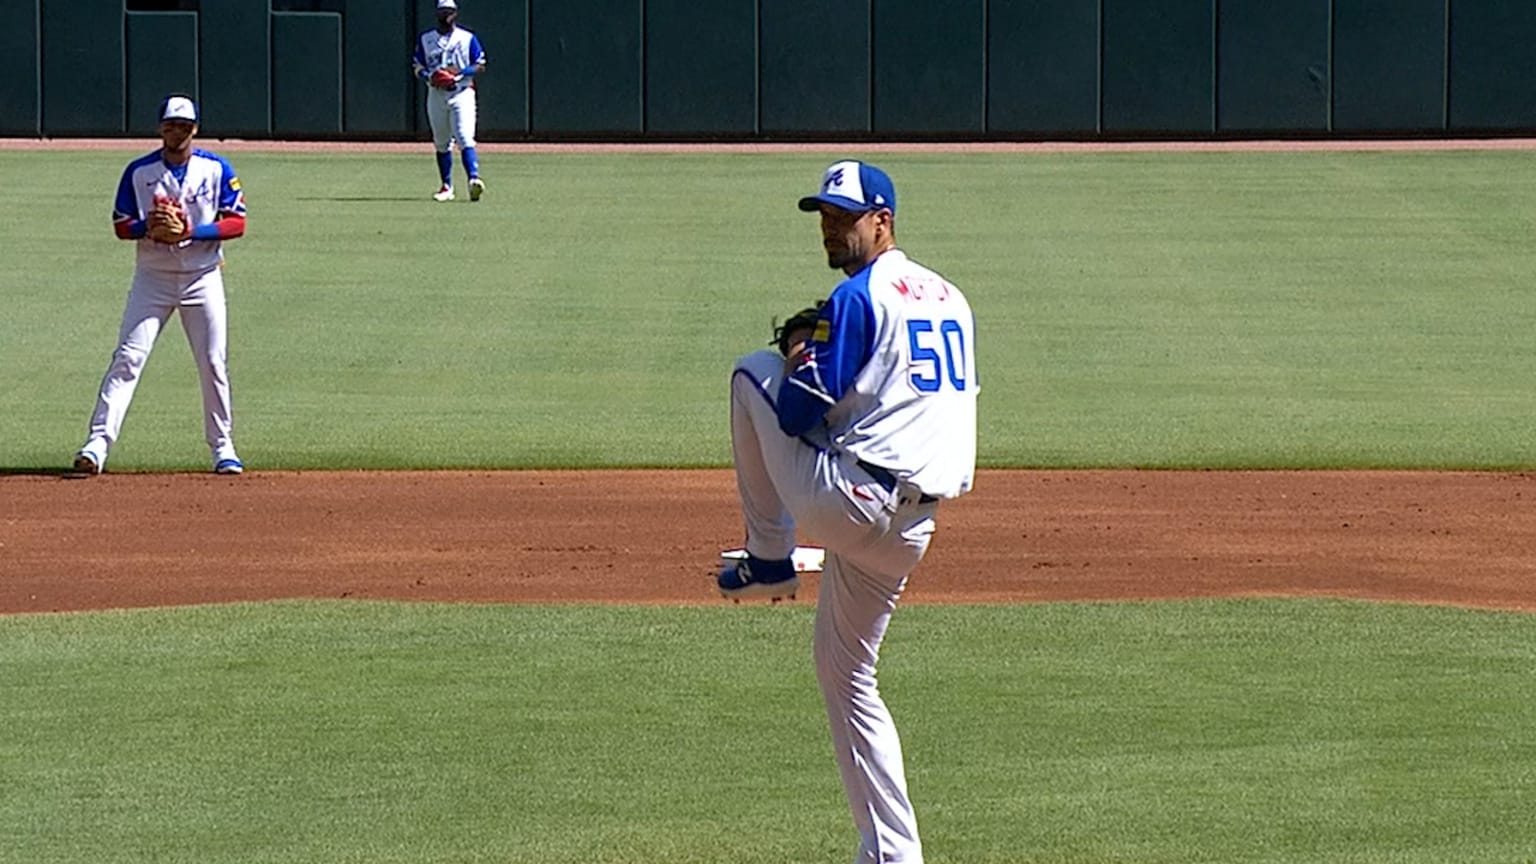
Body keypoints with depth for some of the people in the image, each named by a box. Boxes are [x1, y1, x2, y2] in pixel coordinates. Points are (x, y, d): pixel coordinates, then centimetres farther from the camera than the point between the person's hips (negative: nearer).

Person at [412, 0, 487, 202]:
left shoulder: (468, 39, 4)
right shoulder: (425, 40, 11)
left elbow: (480, 65, 3)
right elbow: (417, 66, 10)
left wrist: (460, 72, -14)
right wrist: (429, 76, -12)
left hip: (462, 93, -3)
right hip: (436, 93, 3)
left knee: (465, 138, -18)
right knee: (441, 143, 7)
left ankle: (474, 179, -30)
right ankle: (447, 187, 15)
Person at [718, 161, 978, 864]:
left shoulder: (858, 298, -8)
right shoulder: (951, 300, 17)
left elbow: (801, 412, -11)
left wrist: (797, 361, 9)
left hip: (845, 499, -8)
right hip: (910, 531, 8)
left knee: (752, 372, 13)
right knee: (847, 674, 21)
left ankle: (769, 559, 18)